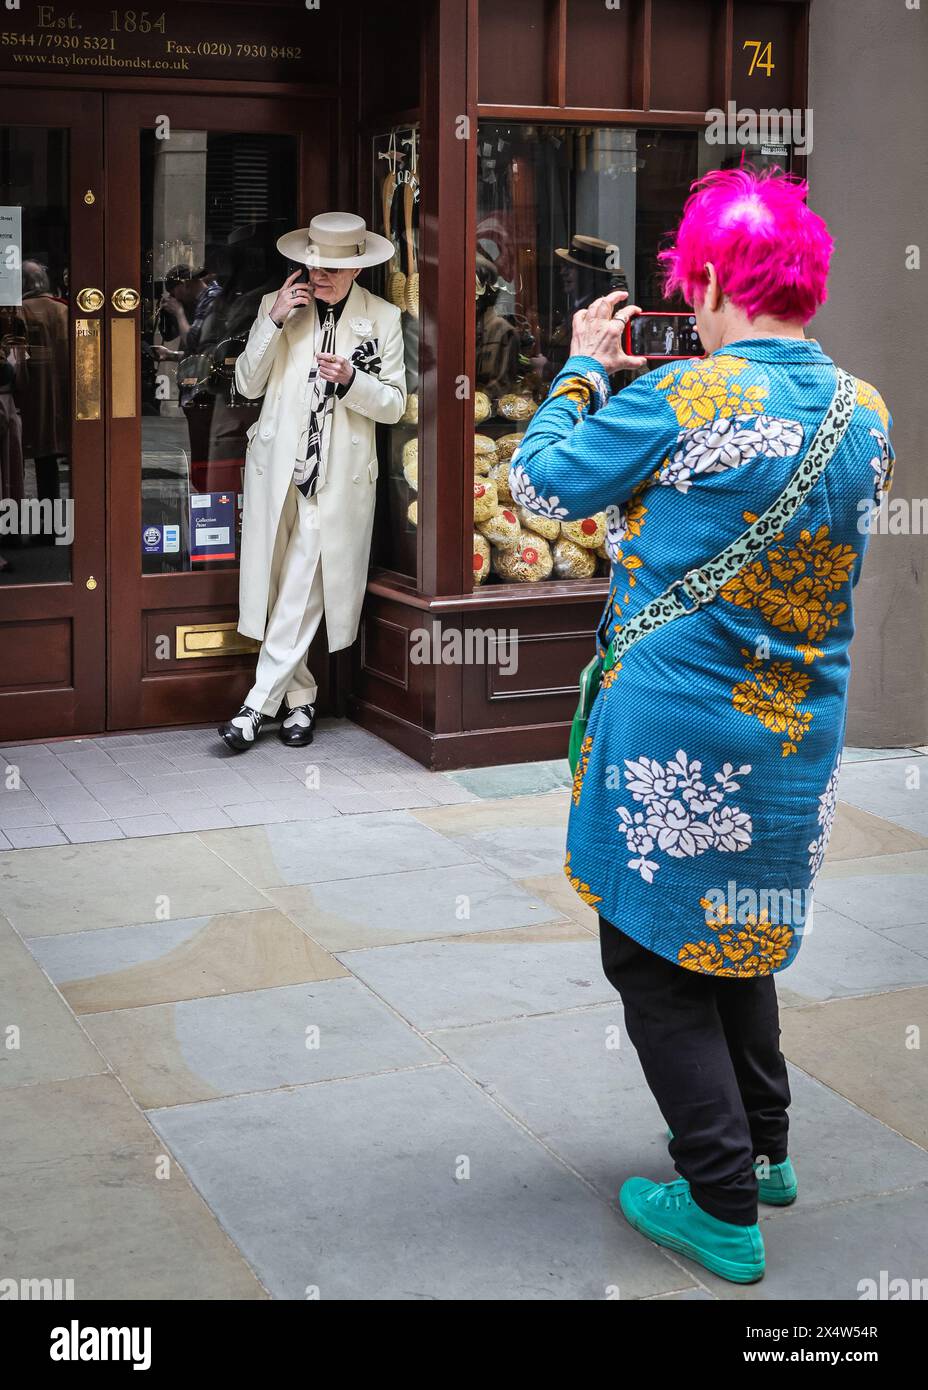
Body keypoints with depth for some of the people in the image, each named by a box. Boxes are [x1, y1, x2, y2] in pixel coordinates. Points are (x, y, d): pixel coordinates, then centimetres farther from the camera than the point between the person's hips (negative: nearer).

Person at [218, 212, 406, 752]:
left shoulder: (384, 318, 3)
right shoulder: (279, 306, 7)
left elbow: (395, 405, 3)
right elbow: (248, 385, 4)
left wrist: (351, 380, -16)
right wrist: (273, 321, -8)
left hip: (338, 478, -2)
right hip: (277, 467, 2)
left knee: (300, 593, -4)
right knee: (286, 592, 5)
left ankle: (259, 704, 2)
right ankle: (301, 699, 19)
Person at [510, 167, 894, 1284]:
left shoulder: (681, 397, -19)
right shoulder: (864, 412, 1)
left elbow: (540, 485, -7)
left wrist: (586, 367, 7)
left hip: (675, 734, -7)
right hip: (798, 734, 7)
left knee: (656, 954, 6)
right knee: (737, 934, 24)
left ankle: (724, 1208, 11)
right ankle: (763, 1146, 36)